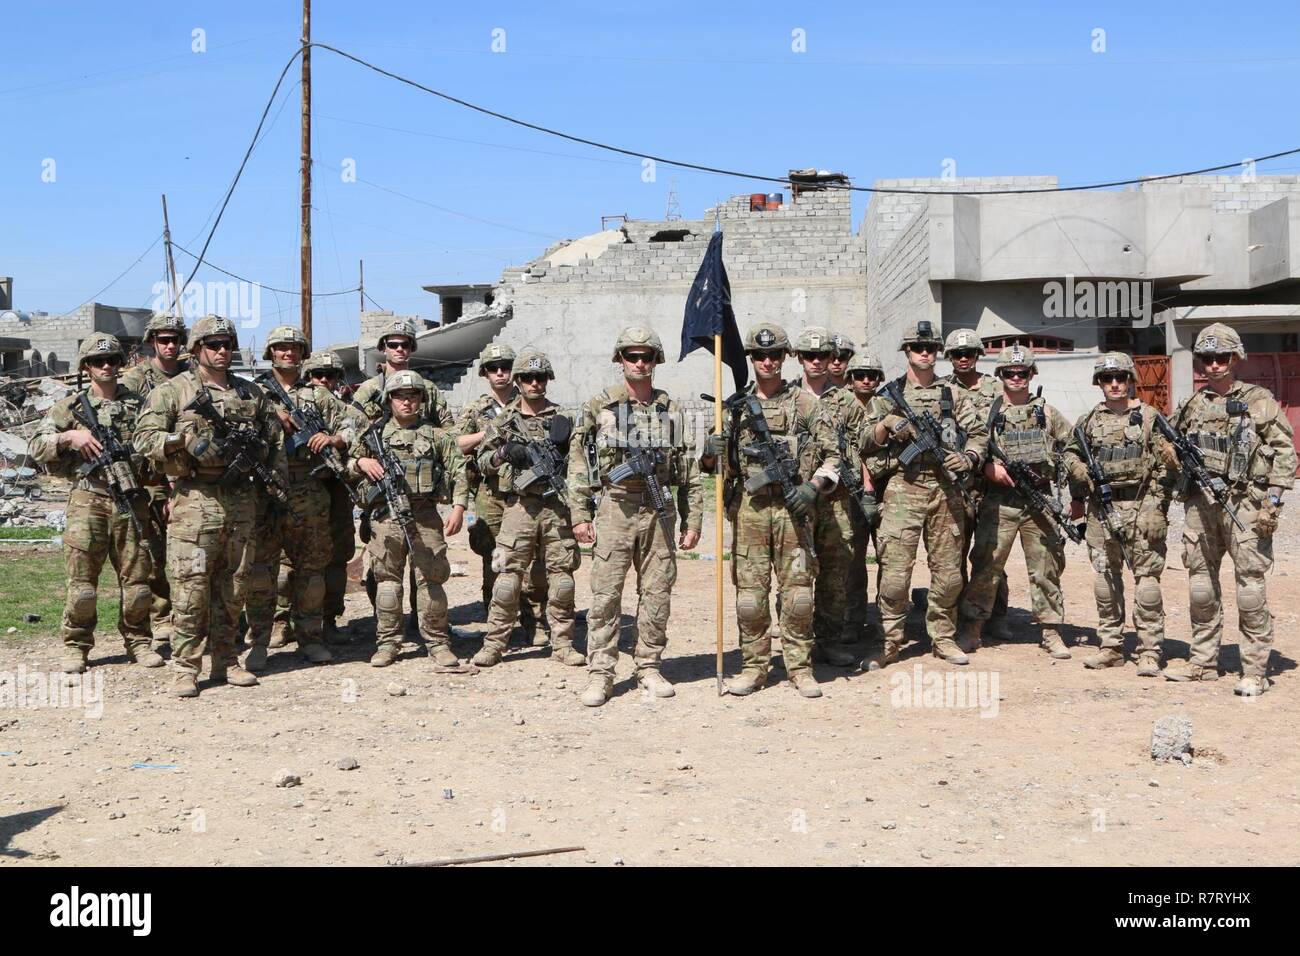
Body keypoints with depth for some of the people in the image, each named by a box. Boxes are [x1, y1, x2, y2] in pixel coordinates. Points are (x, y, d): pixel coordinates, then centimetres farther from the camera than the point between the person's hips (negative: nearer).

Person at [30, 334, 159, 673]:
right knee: (82, 580, -1)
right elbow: (36, 447, 3)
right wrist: (70, 436, -13)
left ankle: (137, 642, 17)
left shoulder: (139, 404, 11)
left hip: (132, 502, 2)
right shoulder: (70, 407, 6)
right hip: (88, 501, -1)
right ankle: (76, 647, 11)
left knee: (137, 578, 4)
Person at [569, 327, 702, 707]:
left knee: (657, 594, 6)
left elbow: (688, 469, 11)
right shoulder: (599, 405, 2)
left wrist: (693, 520, 7)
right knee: (605, 594, -2)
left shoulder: (670, 409, 10)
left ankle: (649, 667, 19)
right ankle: (600, 675, 4)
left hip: (659, 511, 3)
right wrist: (579, 515, -4)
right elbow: (578, 462, 2)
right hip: (615, 508, -3)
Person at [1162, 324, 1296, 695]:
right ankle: (1204, 661, 20)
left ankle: (1255, 670, 1)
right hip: (1201, 500, 5)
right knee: (1201, 580, 9)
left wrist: (1273, 500, -10)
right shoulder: (1193, 405, 13)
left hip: (1244, 501, -5)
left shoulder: (1259, 400, 0)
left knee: (1250, 581, -5)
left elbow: (1284, 452, -3)